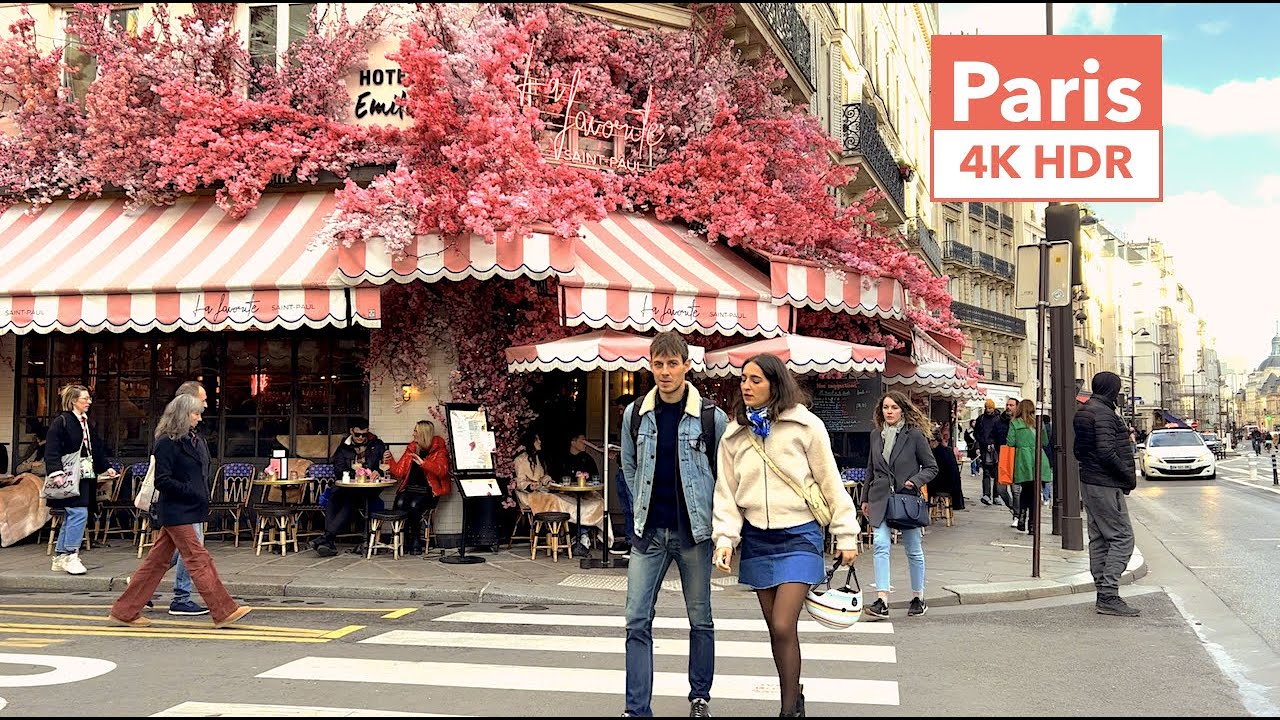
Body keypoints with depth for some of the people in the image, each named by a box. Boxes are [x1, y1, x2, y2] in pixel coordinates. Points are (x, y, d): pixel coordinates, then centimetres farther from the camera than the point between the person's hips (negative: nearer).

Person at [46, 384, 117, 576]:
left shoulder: (88, 423, 17)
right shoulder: (61, 422, -8)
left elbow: (96, 449, 24)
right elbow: (52, 451, -14)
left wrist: (106, 467, 18)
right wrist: (56, 472, -23)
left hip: (85, 475, 8)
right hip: (70, 476, -8)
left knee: (71, 516, 10)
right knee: (79, 513, -15)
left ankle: (60, 557, 16)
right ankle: (70, 555, -9)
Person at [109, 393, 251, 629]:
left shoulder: (188, 440, 14)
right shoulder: (166, 443, -14)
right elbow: (162, 481, -18)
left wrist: (202, 498, 10)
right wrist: (191, 492, -18)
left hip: (185, 511, 9)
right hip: (176, 513, -9)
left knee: (157, 561, 11)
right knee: (199, 560, -6)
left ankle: (125, 611, 16)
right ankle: (224, 612, -3)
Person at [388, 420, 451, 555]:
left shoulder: (439, 449, 1)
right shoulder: (411, 448, 16)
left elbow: (442, 470, -18)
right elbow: (399, 472, 14)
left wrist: (423, 463, -27)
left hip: (428, 490, -4)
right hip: (409, 488, 4)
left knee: (414, 505, -32)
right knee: (400, 503, -28)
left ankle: (416, 539, -14)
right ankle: (404, 538, -15)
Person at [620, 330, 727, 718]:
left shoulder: (711, 417, -6)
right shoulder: (635, 414, 1)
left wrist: (708, 516, 4)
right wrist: (643, 509, 12)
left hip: (694, 531, -2)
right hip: (649, 531, 2)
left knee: (700, 619, 9)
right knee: (637, 620, -2)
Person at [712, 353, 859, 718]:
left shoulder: (805, 425, -5)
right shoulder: (734, 434, 6)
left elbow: (830, 482, -2)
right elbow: (726, 492, 7)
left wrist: (846, 536, -1)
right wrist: (725, 537, -6)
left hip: (797, 536, -4)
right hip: (757, 538, 4)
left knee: (783, 627, -13)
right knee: (777, 630, 10)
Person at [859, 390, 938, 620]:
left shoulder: (915, 435, -4)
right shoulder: (876, 436, 9)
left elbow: (932, 467, 1)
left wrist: (915, 481, -16)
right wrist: (865, 498, 17)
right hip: (880, 499, 3)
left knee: (913, 550, 10)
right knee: (881, 546, -12)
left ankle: (918, 598, 24)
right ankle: (882, 601, -16)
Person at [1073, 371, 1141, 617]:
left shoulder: (1083, 412, 15)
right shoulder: (1103, 413, -16)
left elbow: (1078, 450, 19)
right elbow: (1106, 451, -23)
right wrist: (1128, 476, -14)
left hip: (1088, 483, 10)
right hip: (1106, 485, -10)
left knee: (1099, 539, 12)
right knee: (1122, 537, -7)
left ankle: (1103, 594, 16)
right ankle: (1109, 596, -12)